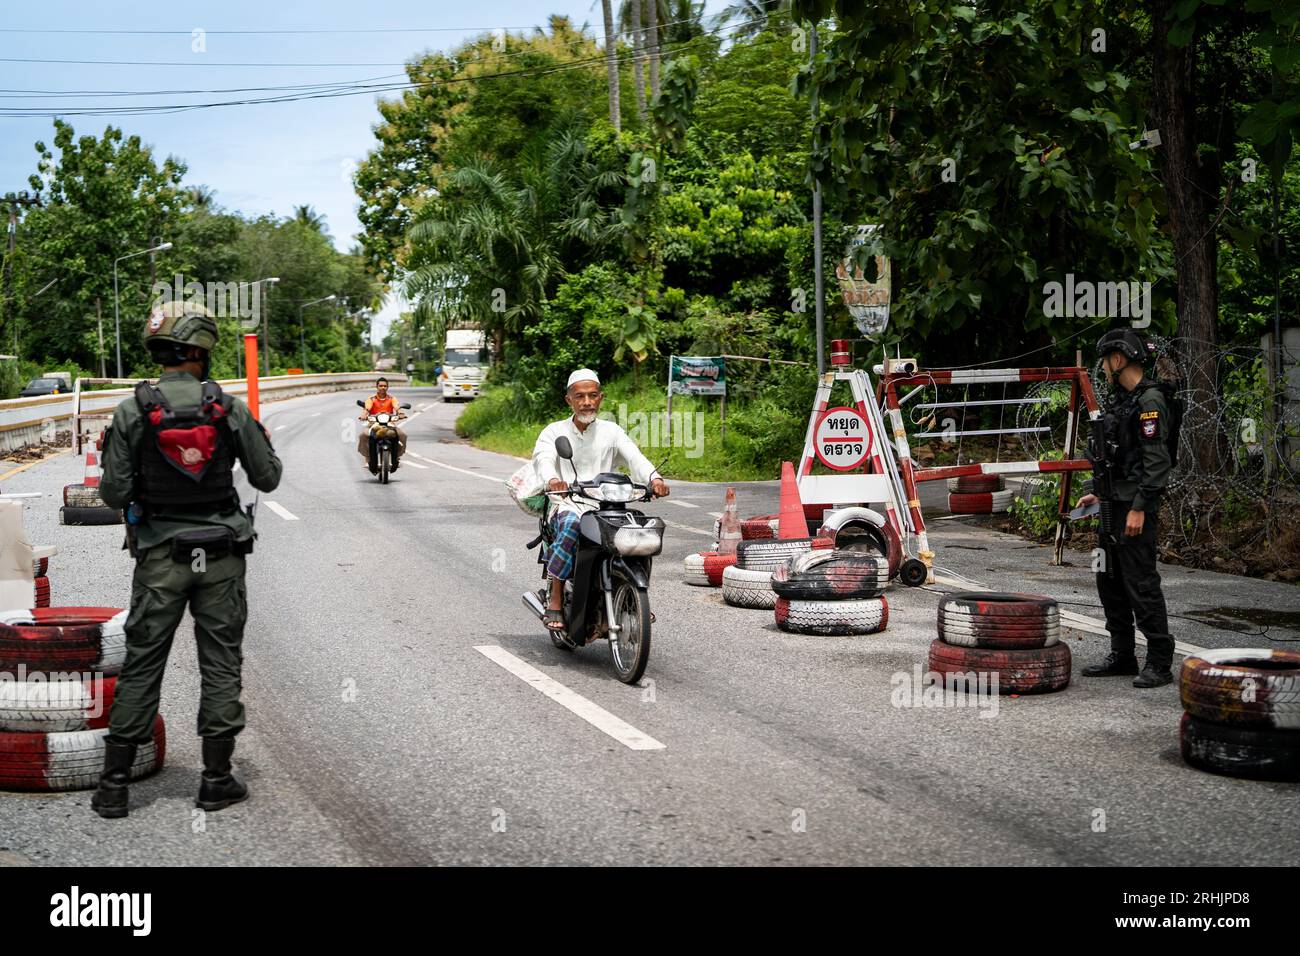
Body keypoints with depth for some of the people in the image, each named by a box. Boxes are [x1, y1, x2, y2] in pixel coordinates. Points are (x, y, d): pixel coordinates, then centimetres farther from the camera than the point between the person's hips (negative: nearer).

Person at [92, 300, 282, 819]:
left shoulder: (132, 412, -9)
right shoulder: (230, 410, -7)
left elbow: (115, 493, -8)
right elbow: (267, 479, 0)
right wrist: (262, 443, 20)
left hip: (159, 556, 0)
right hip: (221, 554, 0)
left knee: (141, 665, 6)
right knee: (221, 664, 8)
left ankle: (113, 785, 7)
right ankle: (217, 780, 11)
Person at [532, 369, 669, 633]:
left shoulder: (611, 431, 14)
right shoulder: (555, 431, 8)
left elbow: (634, 457, -4)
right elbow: (542, 458, -13)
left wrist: (654, 479, -27)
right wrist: (552, 479, -38)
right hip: (567, 505, -2)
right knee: (572, 524, -38)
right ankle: (555, 599, -29)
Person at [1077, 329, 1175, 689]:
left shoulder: (1150, 401, -14)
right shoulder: (1118, 399, 16)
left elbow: (1156, 461, -20)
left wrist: (1139, 508, -23)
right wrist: (1096, 492, 17)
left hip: (1136, 506, -10)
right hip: (1113, 504, 10)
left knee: (1141, 581, -9)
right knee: (1110, 580, 13)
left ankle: (1159, 662, -4)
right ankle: (1122, 655, 21)